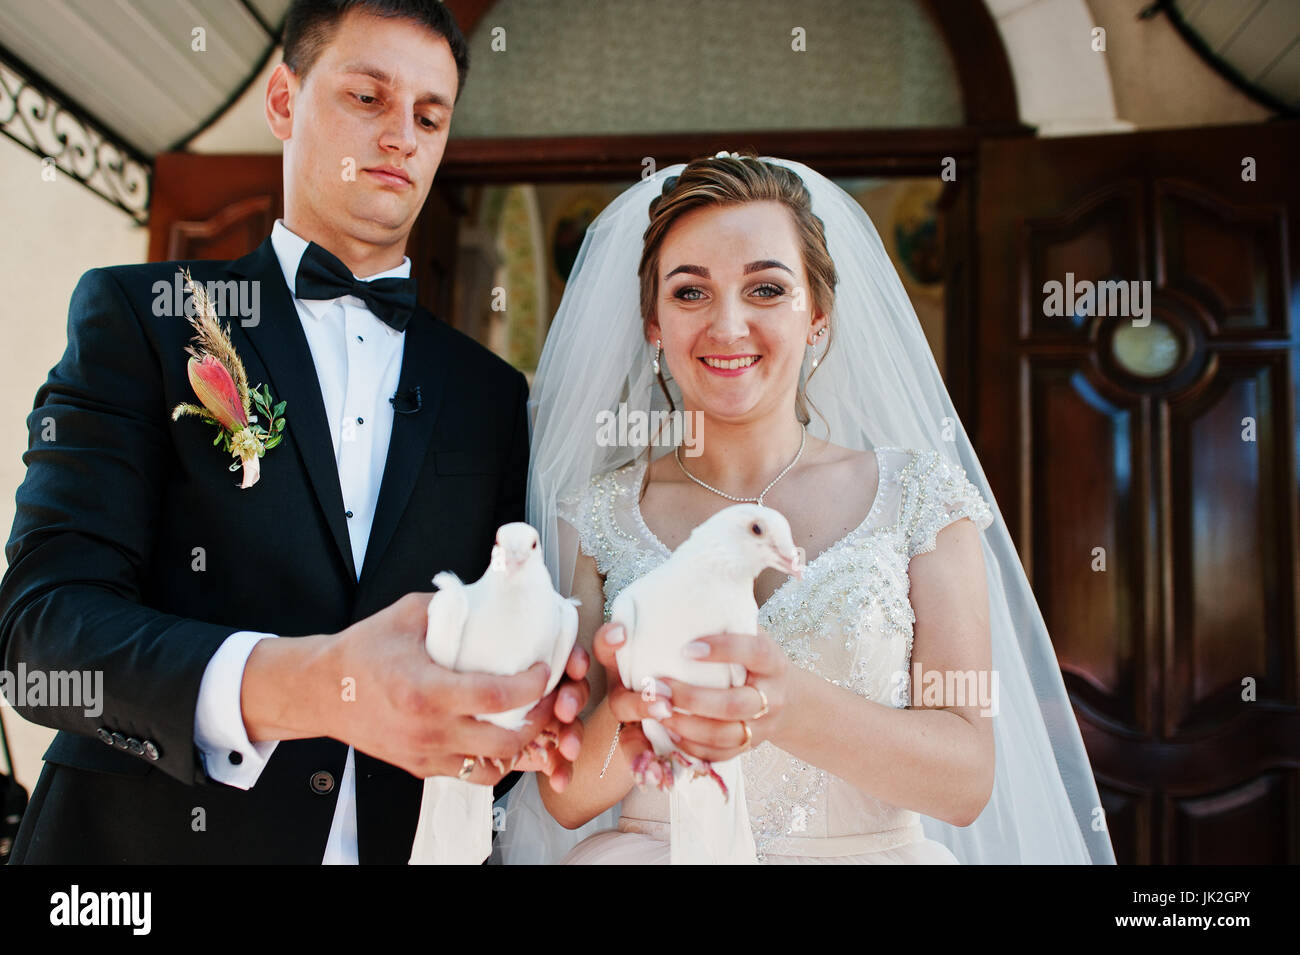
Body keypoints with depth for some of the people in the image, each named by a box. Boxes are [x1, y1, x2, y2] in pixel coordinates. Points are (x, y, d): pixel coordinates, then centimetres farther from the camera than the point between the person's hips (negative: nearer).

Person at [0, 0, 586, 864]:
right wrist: (300, 684, -33)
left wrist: (529, 703, -21)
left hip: (400, 842, 3)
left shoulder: (491, 394, 4)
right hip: (148, 835, -3)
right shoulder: (138, 314, -4)